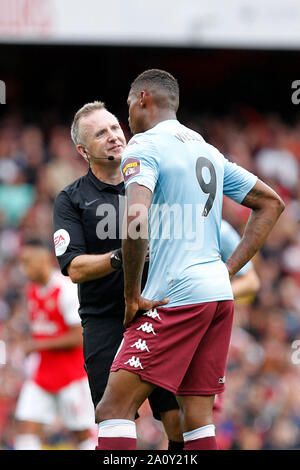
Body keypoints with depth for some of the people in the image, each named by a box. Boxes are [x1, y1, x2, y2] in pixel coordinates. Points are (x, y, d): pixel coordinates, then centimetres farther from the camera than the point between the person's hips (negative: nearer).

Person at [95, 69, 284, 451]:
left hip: (174, 295, -8)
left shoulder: (144, 146, -6)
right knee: (197, 419, 8)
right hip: (218, 291, 8)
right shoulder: (208, 150, 18)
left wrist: (132, 295, -14)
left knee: (114, 409, -9)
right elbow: (271, 203, 26)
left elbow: (135, 219, -23)